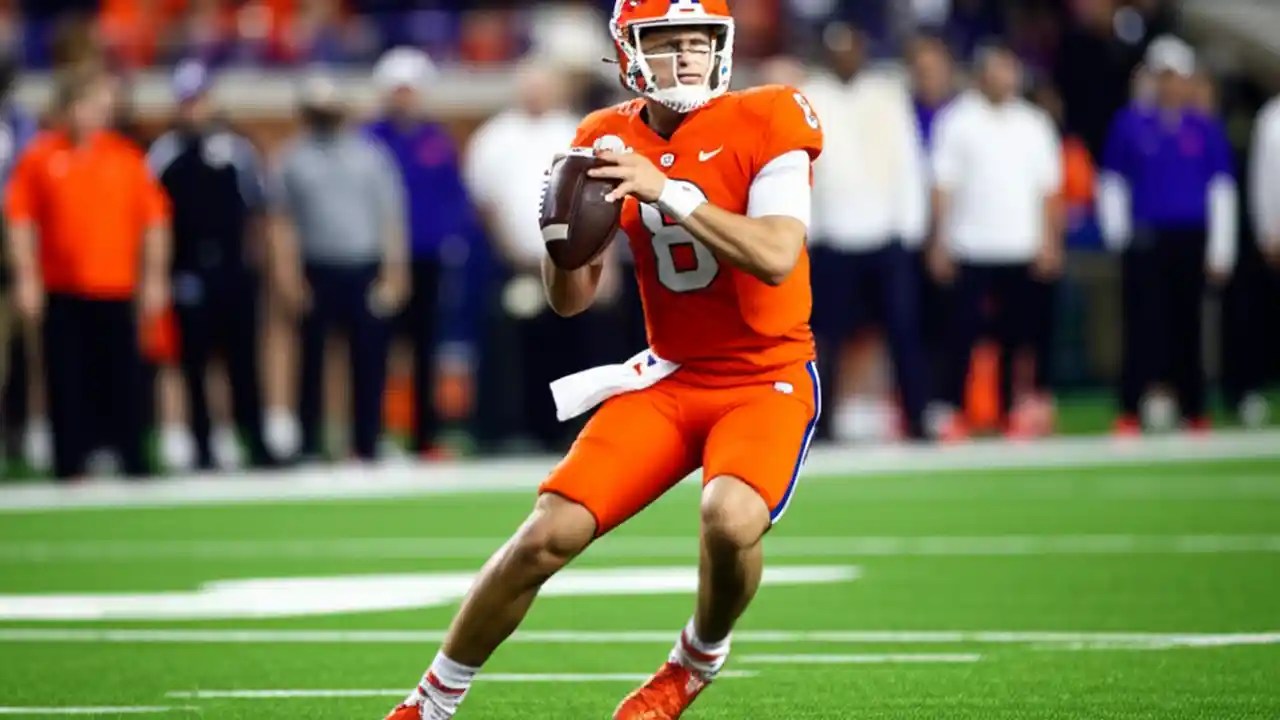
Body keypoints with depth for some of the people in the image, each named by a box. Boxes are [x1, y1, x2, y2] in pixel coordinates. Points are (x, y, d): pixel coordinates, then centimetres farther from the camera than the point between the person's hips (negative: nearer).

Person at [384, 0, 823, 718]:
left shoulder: (766, 125, -12)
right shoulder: (611, 142, 1)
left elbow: (776, 258, -25)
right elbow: (570, 300, 6)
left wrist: (669, 189, -29)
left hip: (767, 380, -4)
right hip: (670, 378, 4)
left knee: (731, 519, -32)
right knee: (548, 535, -8)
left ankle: (699, 660, 0)